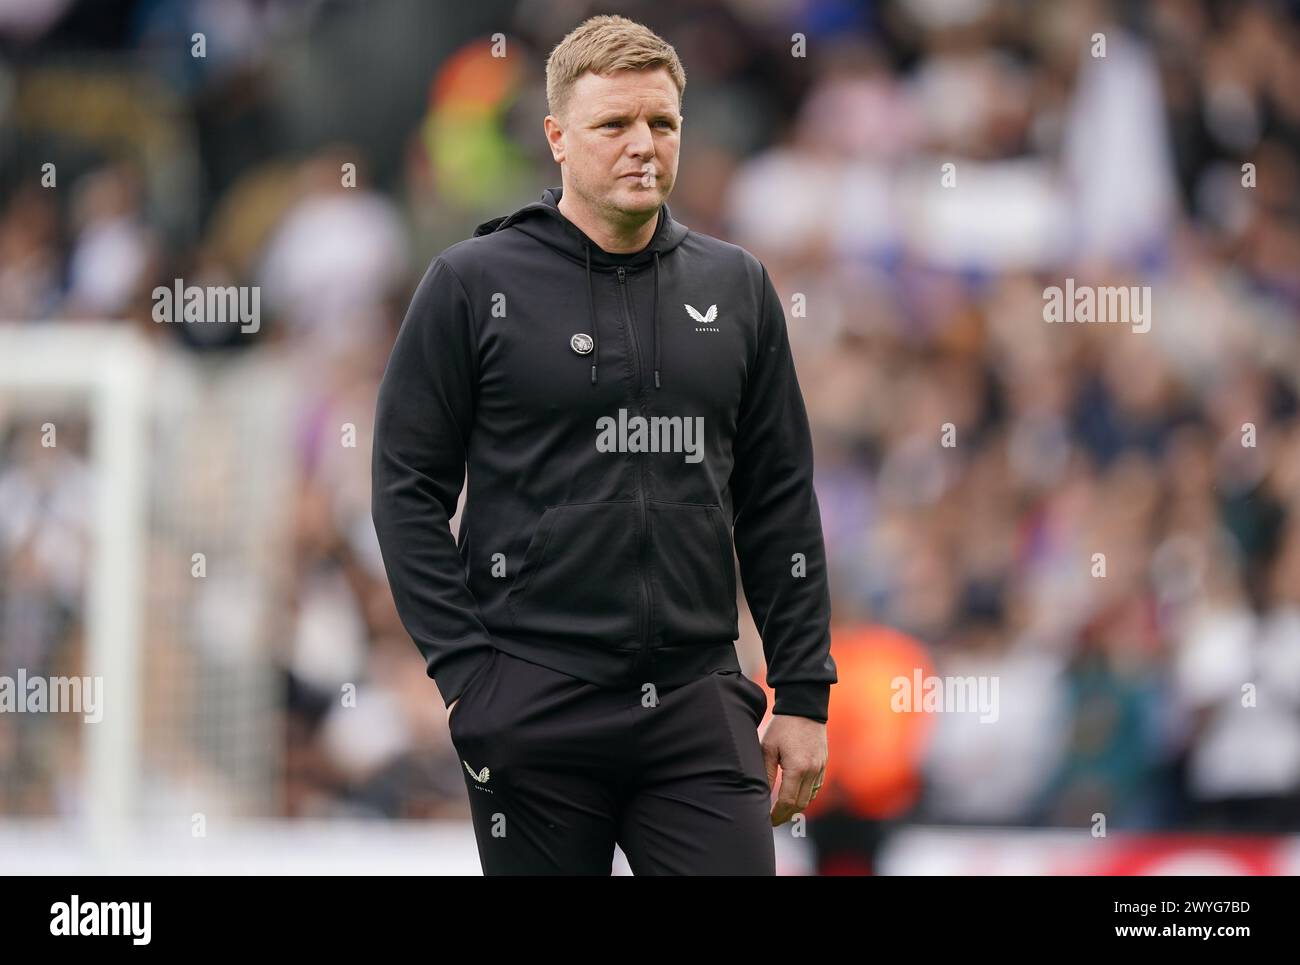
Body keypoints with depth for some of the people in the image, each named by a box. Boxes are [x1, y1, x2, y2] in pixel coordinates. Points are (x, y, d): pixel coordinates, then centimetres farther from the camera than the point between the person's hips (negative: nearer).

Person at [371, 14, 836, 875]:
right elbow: (409, 489, -1)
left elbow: (781, 504, 12)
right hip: (535, 705, -2)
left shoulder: (736, 288, 10)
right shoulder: (473, 285, 0)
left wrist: (804, 695, 7)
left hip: (699, 704, 2)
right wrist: (466, 675, -9)